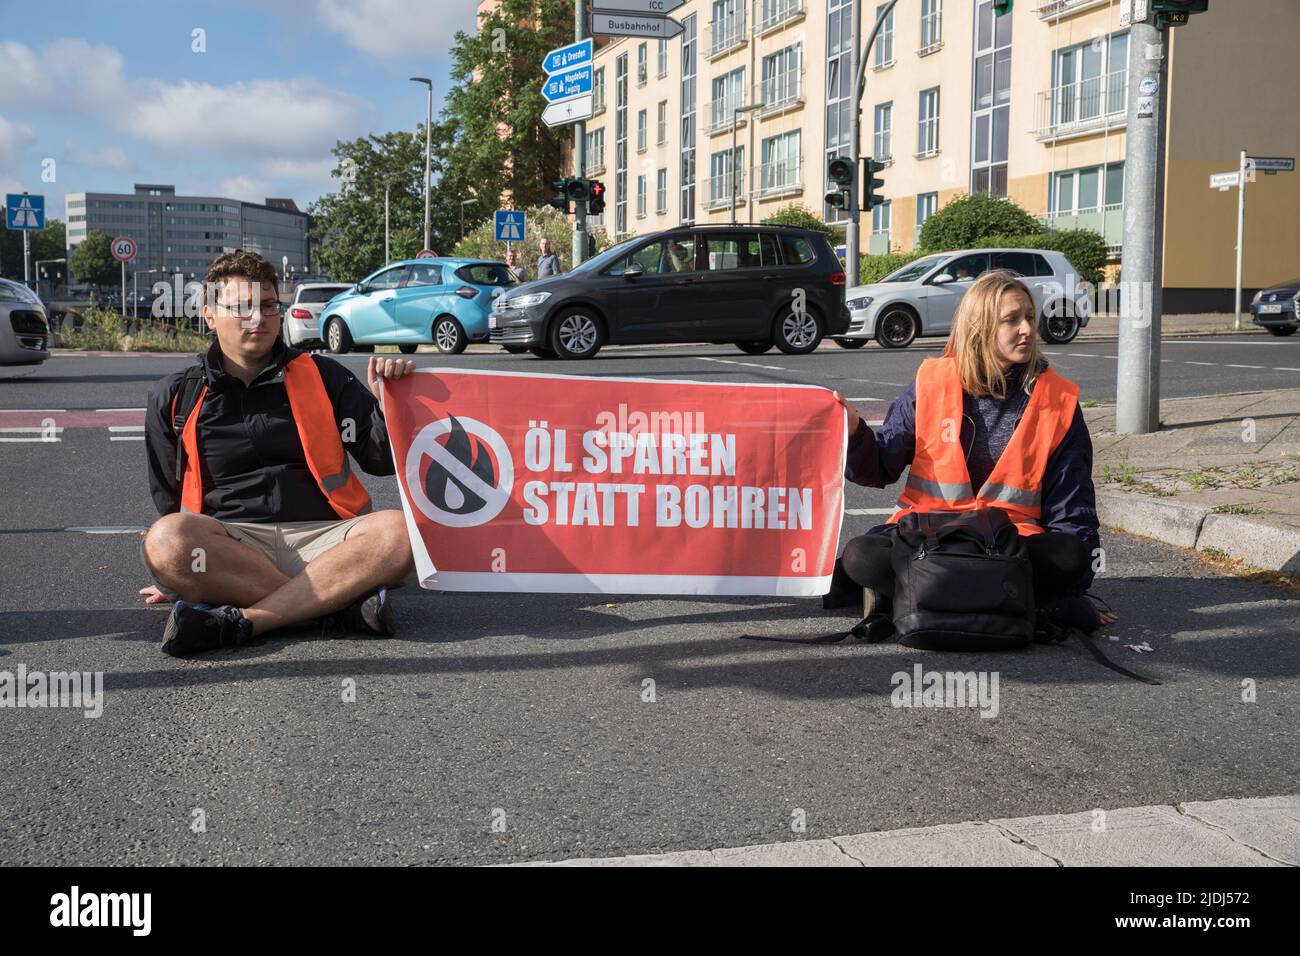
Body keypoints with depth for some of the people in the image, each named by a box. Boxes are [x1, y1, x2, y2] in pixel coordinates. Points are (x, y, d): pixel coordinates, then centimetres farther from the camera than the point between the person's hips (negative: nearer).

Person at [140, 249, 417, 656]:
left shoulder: (321, 376, 13)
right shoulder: (175, 397, 14)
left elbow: (382, 460, 9)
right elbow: (169, 501, 20)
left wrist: (389, 402, -8)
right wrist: (185, 575, 13)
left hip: (322, 538, 0)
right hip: (229, 545, 0)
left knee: (398, 531, -31)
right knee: (163, 542, -33)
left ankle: (238, 619, -33)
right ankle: (340, 601, -30)